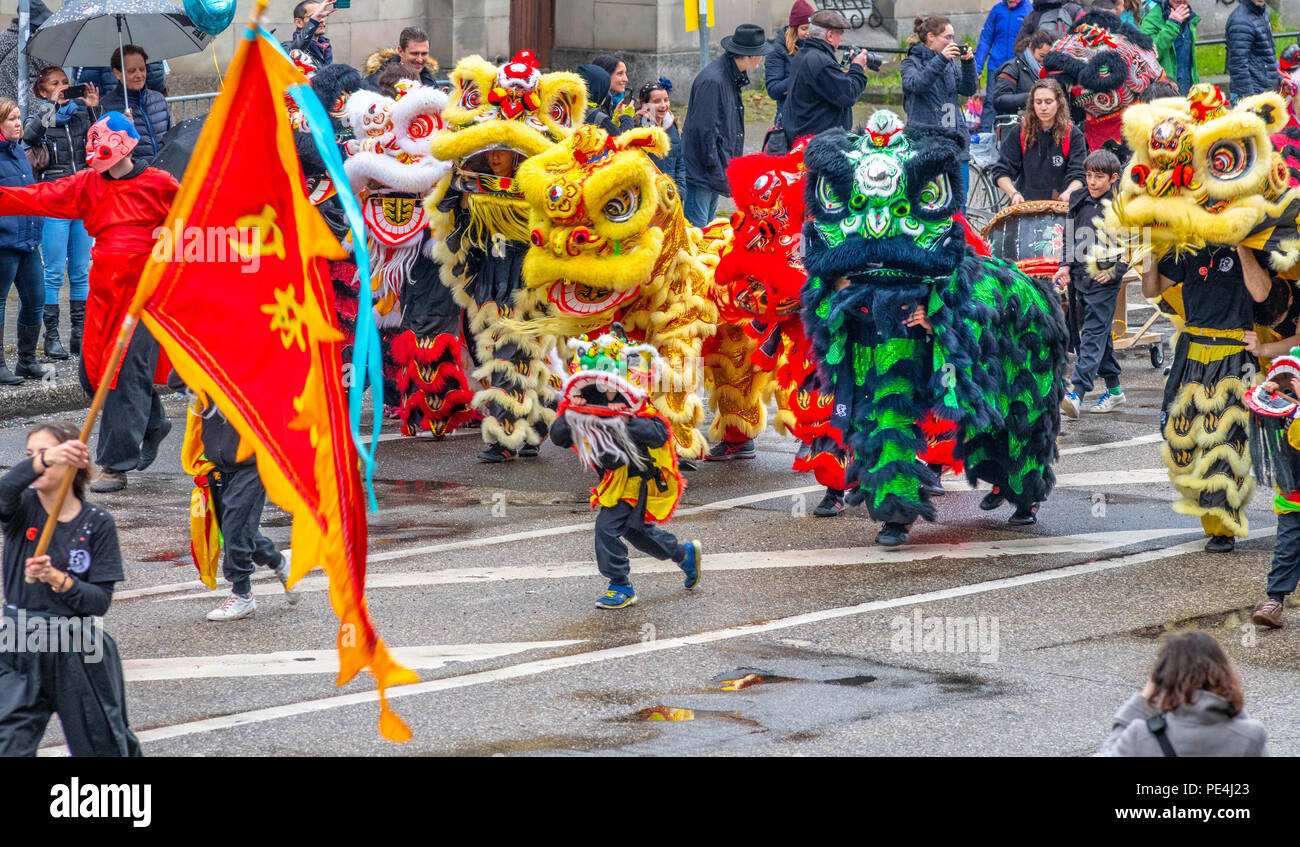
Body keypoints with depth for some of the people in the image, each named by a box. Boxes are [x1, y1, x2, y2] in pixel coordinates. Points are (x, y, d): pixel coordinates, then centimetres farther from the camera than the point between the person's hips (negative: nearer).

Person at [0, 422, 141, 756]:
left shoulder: (97, 523, -4)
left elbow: (101, 600, -8)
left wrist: (58, 579, -27)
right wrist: (42, 462, -49)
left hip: (79, 652, 0)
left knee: (103, 745, 14)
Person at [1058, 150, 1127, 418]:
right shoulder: (1078, 201, 8)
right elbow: (1070, 237, 17)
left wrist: (1114, 270, -16)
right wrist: (1066, 266, 4)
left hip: (1104, 283, -6)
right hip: (1080, 277, 6)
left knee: (1093, 335, -11)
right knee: (1100, 335, 14)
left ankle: (1077, 392, -21)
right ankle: (1114, 388, 24)